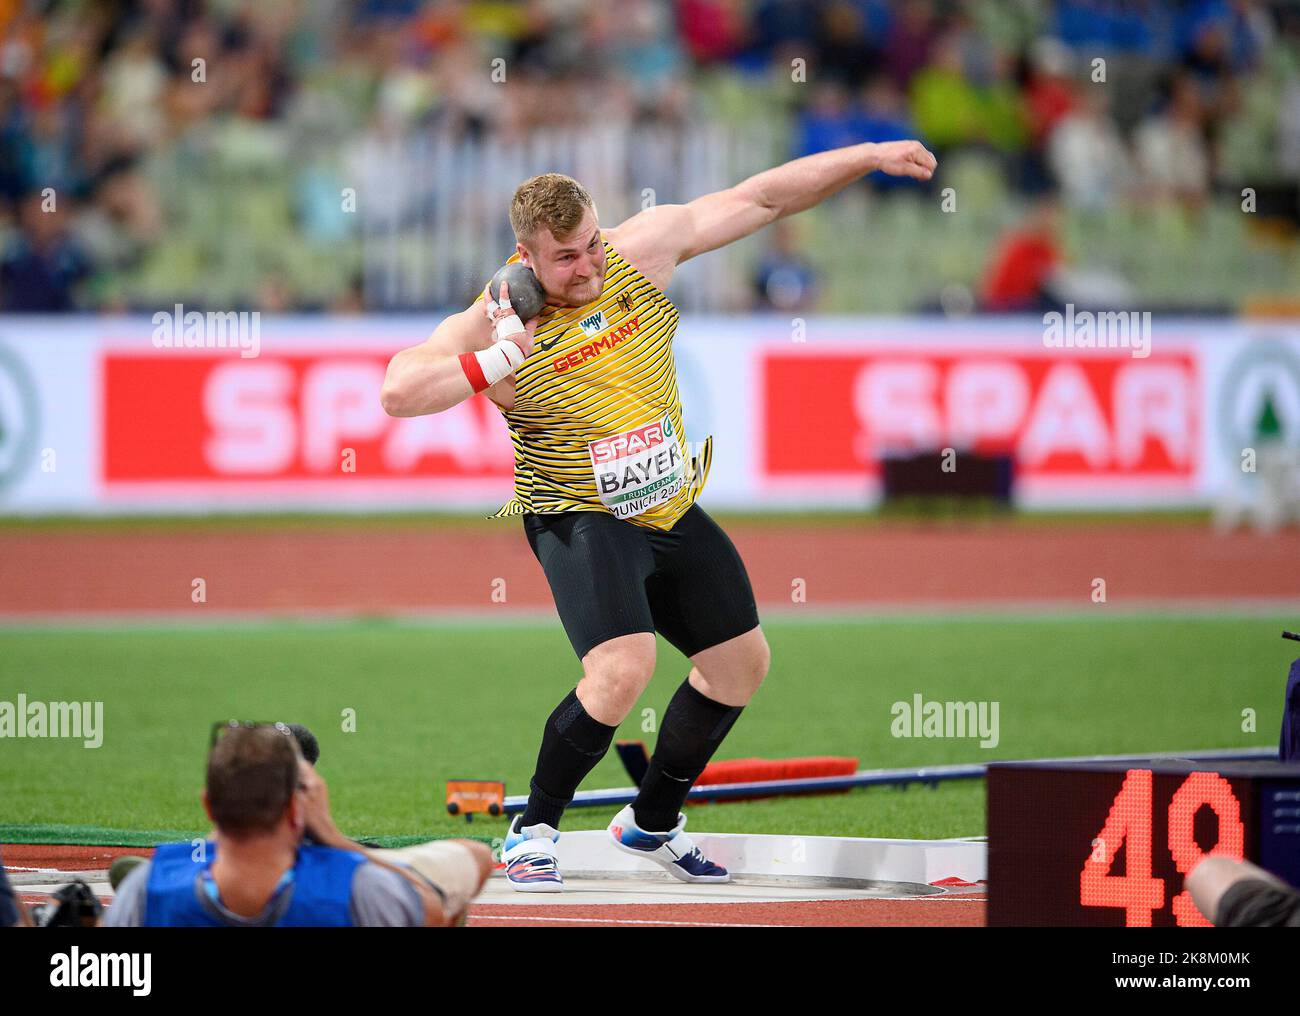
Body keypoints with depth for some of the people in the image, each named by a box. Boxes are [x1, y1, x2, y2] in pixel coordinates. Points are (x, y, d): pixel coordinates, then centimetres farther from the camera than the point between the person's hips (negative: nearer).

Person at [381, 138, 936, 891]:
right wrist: (495, 361, -31)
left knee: (743, 658, 13)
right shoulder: (497, 320, -18)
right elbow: (398, 392, -26)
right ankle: (533, 830, -9)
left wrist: (868, 157, -4)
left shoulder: (641, 250, -7)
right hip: (580, 518, -7)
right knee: (623, 666, -27)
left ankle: (653, 822, 31)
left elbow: (760, 199, -2)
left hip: (671, 510, 7)